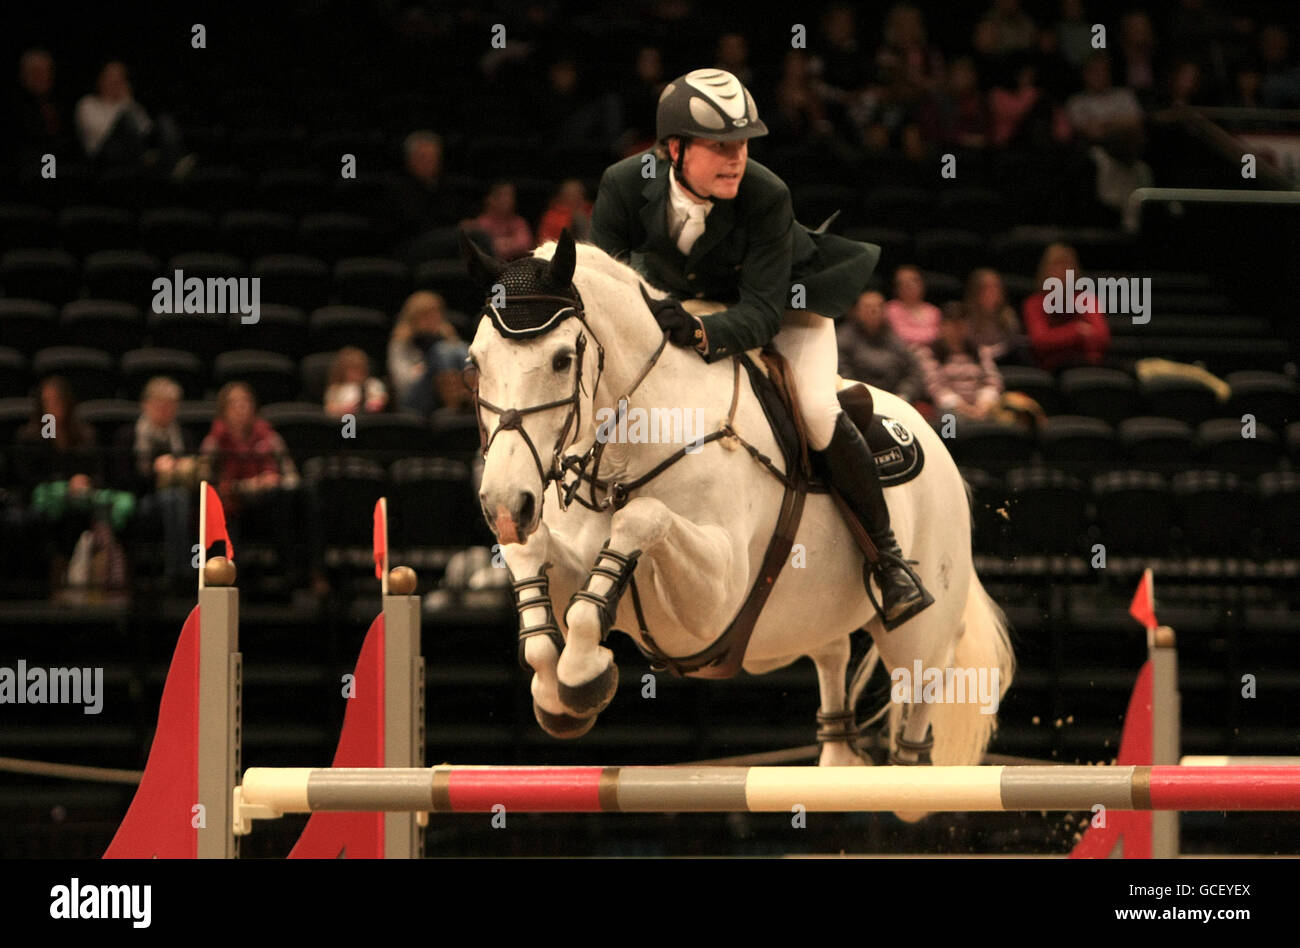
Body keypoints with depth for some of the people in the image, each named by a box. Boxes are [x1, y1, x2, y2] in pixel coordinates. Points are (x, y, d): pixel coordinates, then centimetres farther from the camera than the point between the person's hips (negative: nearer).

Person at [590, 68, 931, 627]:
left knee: (818, 413, -25)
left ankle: (886, 557, -8)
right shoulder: (625, 185, -28)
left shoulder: (767, 198, -35)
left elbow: (761, 312, -37)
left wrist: (704, 335, -57)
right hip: (677, 300, 4)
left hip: (783, 303, -4)